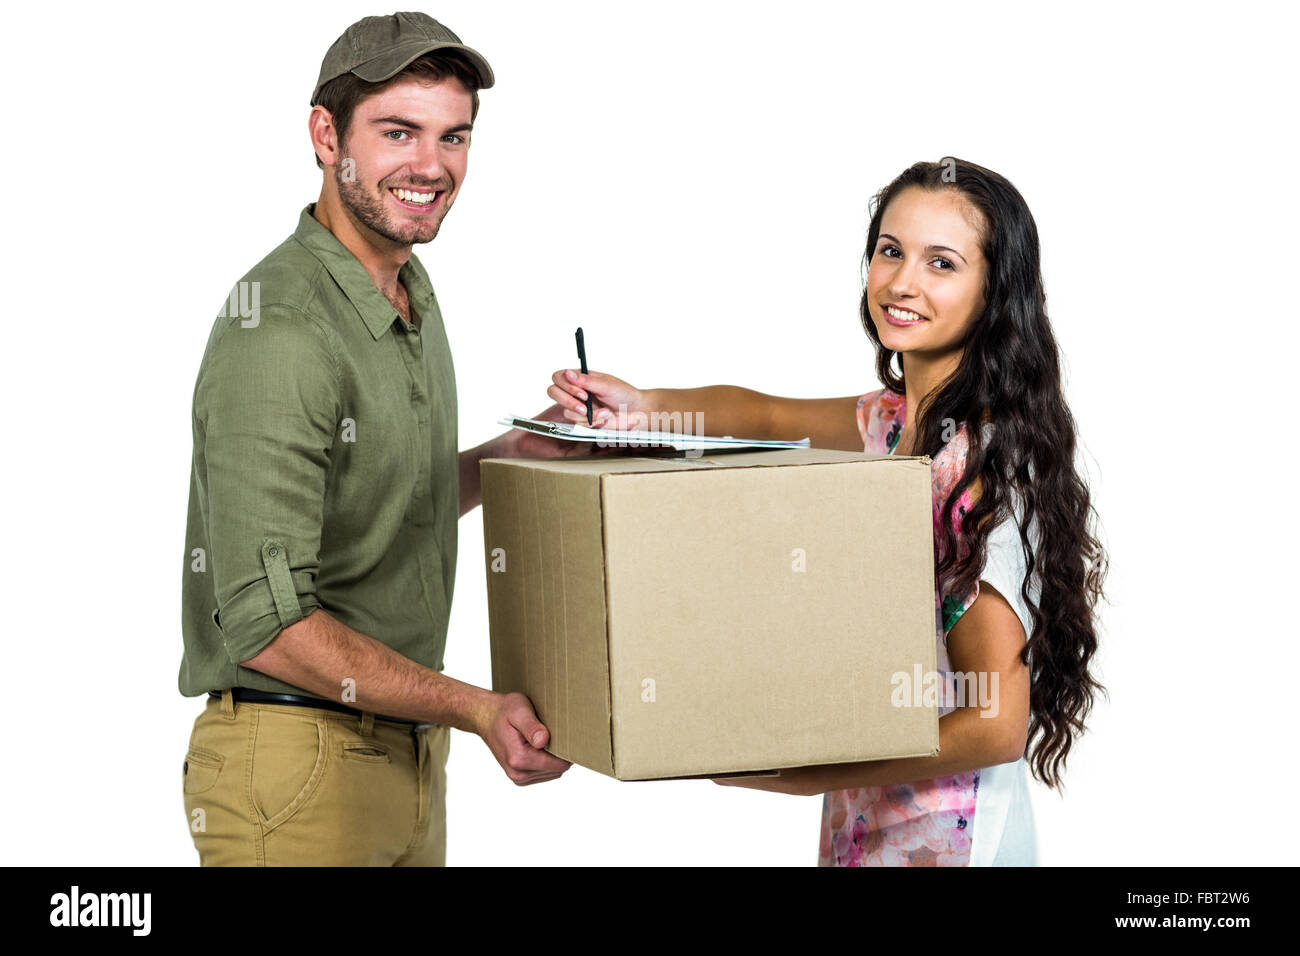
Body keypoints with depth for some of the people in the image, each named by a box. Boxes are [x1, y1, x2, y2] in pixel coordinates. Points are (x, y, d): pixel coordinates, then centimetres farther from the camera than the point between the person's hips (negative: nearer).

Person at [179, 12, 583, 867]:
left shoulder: (413, 296, 11)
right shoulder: (280, 331, -20)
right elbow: (265, 620, -23)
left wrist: (508, 455, 5)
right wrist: (472, 707, -27)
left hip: (408, 755, 9)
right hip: (296, 761, -9)